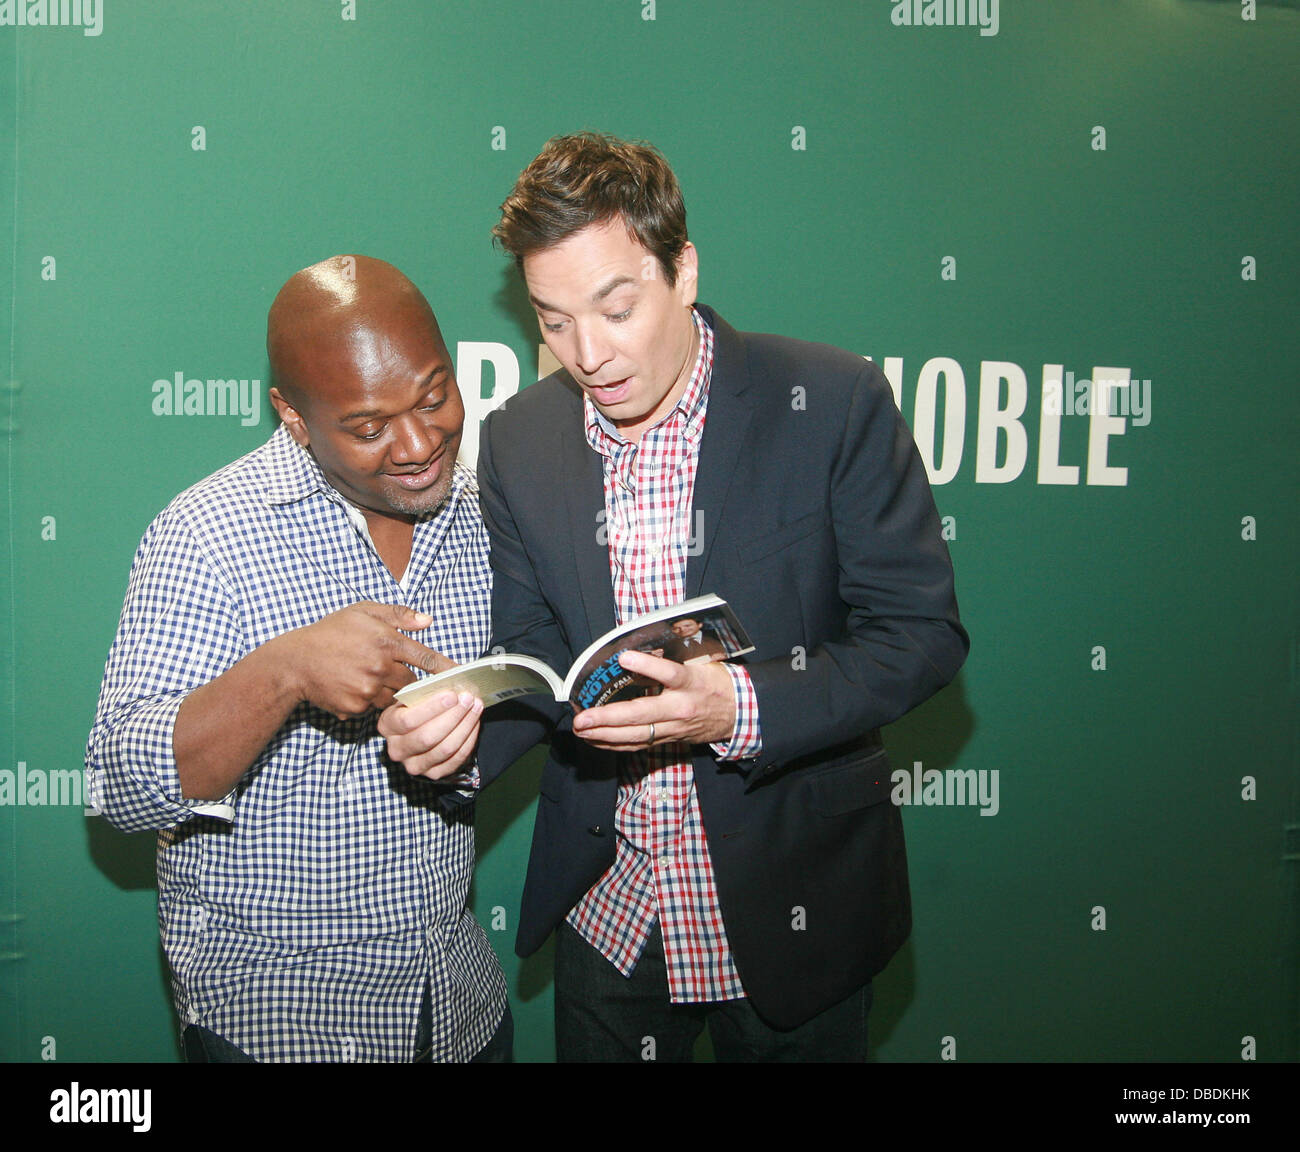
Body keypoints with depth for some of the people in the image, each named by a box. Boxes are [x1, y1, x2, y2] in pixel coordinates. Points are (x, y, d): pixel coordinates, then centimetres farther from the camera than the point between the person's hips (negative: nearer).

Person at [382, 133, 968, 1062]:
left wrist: (741, 707, -30)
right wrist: (459, 720, -22)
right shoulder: (518, 440, -3)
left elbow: (922, 631, -14)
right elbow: (532, 660, 1)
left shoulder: (834, 401, -15)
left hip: (794, 911, -2)